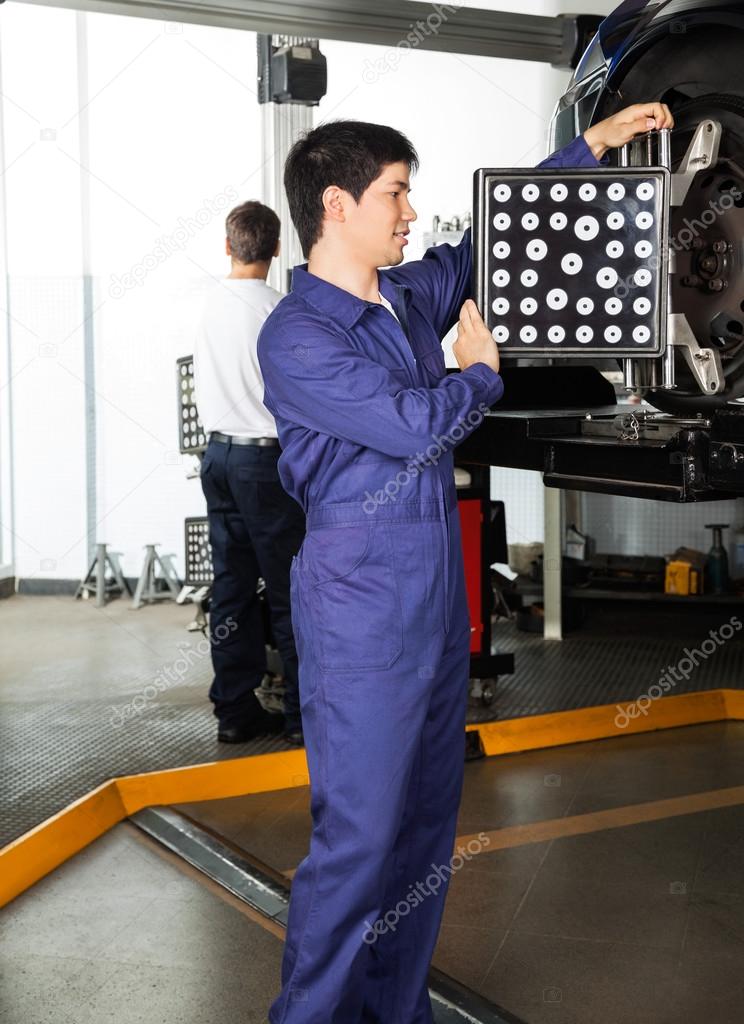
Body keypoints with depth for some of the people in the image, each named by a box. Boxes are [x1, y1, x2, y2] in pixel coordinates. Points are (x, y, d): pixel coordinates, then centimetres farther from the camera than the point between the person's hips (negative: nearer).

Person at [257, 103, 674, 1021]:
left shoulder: (411, 293, 10)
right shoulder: (295, 337, -13)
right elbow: (417, 424, -19)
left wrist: (594, 144, 24)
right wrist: (480, 372, 1)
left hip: (437, 593, 8)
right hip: (361, 607, -8)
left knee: (427, 824, 14)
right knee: (358, 836, -5)